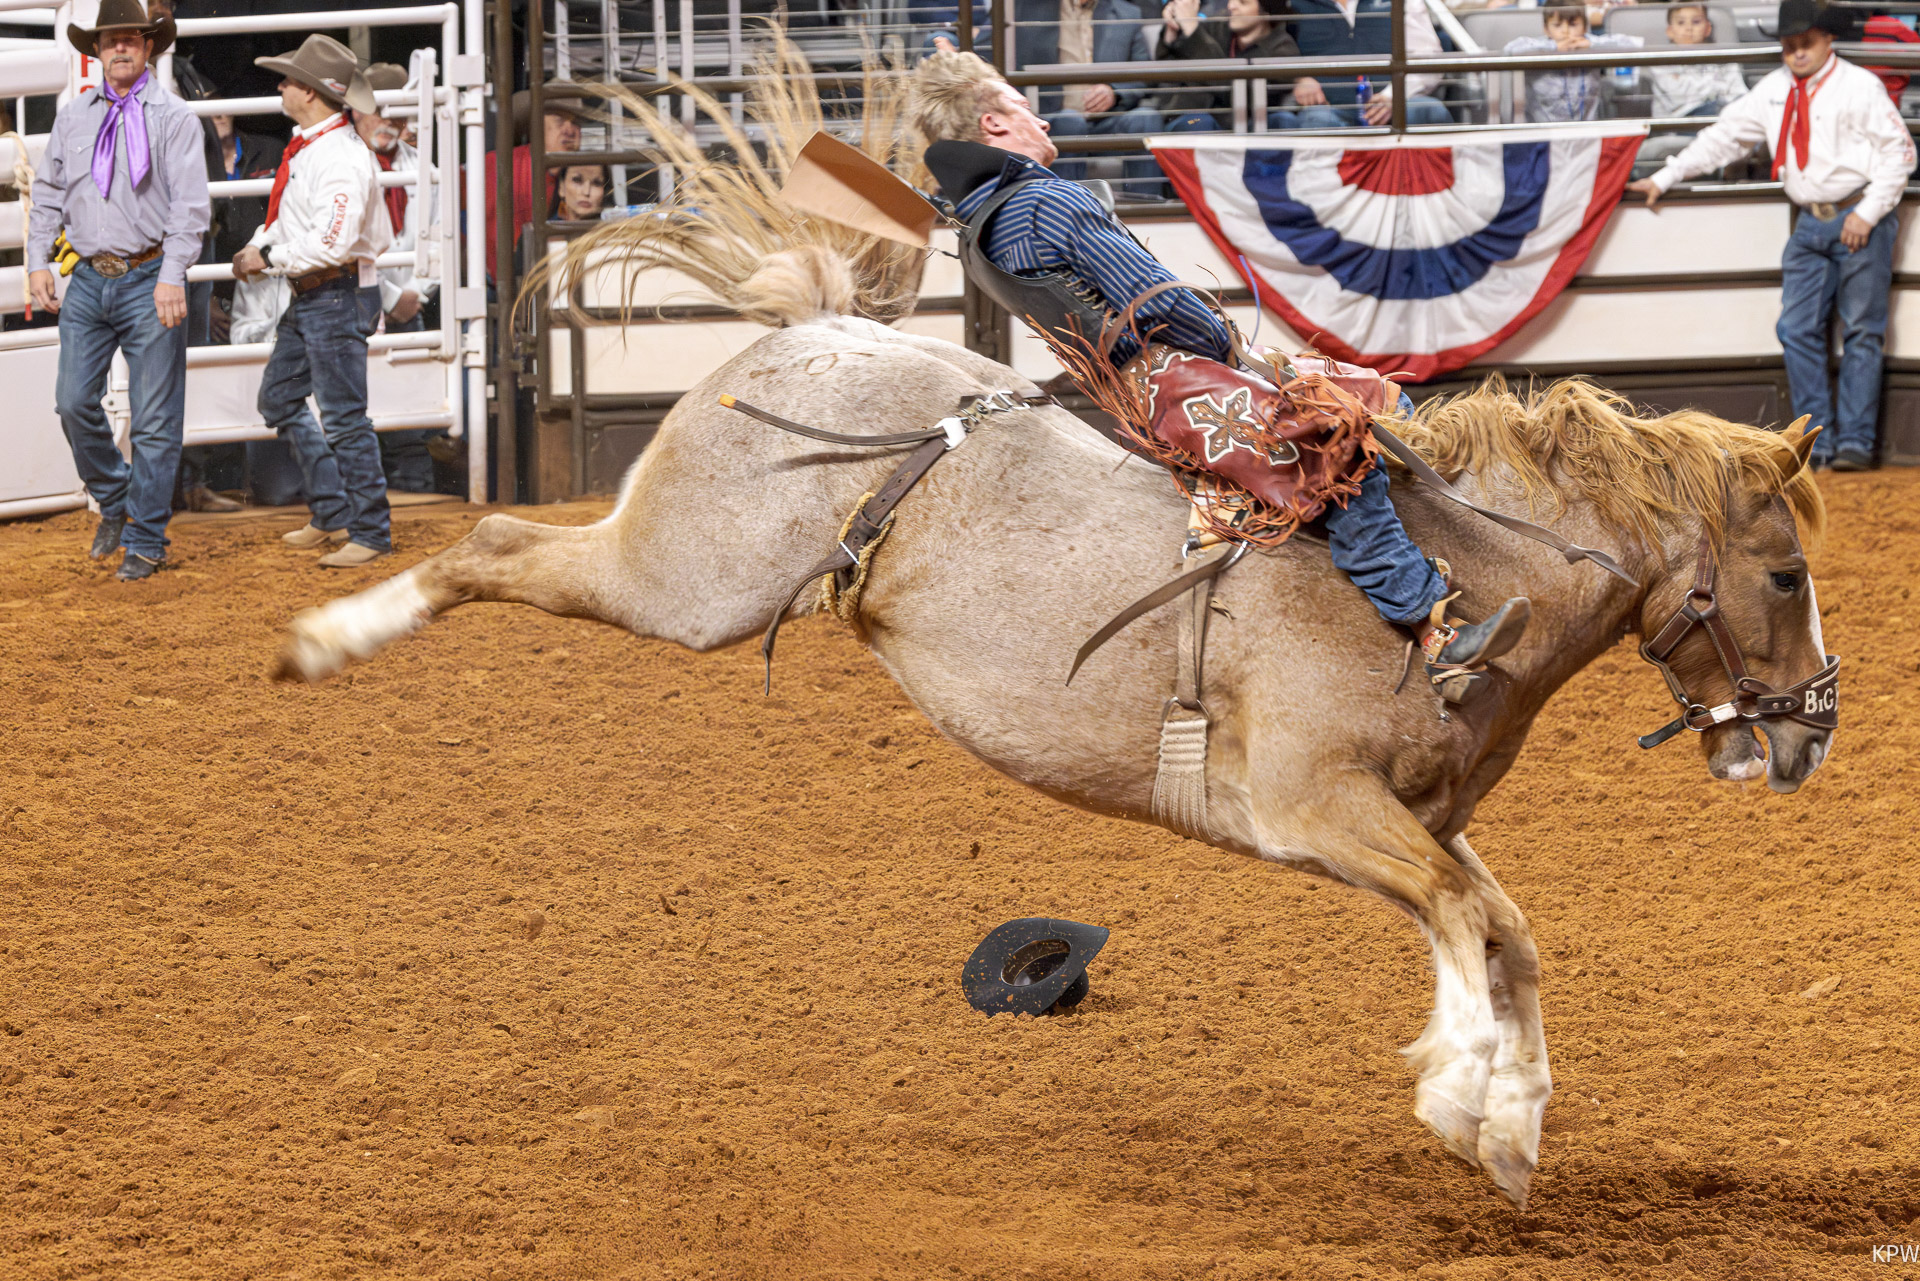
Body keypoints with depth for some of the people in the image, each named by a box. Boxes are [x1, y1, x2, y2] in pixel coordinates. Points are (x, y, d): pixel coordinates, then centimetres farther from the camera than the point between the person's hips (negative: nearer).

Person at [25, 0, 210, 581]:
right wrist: (38, 261, 5)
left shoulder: (173, 117, -3)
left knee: (154, 418, -2)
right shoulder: (73, 118, 11)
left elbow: (191, 203, -9)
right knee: (75, 402, 0)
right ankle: (114, 502, 24)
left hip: (148, 280, -4)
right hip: (88, 281, 4)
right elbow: (49, 193, 16)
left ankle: (144, 542, 6)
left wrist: (172, 277, -18)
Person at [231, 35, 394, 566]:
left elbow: (331, 242, -29)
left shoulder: (342, 158, -22)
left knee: (344, 415, -6)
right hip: (305, 298, 11)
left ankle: (370, 532, 2)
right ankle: (331, 514, 24)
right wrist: (258, 246, 6)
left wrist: (270, 257, -18)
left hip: (336, 298, -11)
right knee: (279, 398, 17)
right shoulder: (305, 145, 10)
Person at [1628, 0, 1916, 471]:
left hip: (1859, 221, -6)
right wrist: (1665, 178, 16)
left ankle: (1855, 444, -3)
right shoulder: (1775, 90, 10)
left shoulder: (1859, 87, -6)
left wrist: (1868, 213, -13)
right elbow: (1725, 135, 17)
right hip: (1810, 224, 6)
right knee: (1797, 330, 0)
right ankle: (1815, 443, 5)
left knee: (1861, 332, -4)